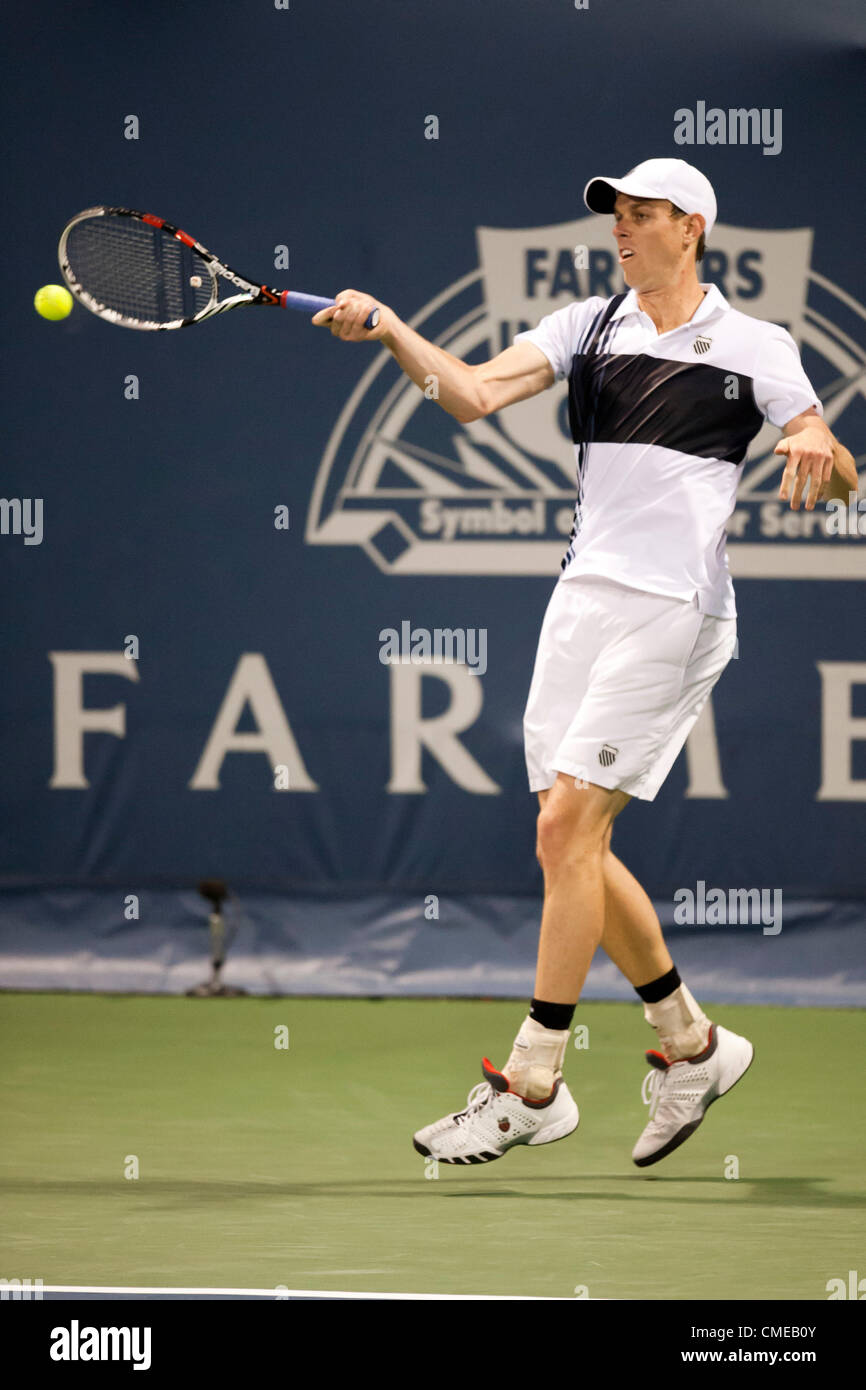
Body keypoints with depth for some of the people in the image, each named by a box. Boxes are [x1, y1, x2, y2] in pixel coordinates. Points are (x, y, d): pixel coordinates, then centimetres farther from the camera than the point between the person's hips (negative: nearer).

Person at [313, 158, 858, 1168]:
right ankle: (692, 1046, 22)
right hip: (584, 593, 6)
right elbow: (475, 394, -2)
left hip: (672, 610, -6)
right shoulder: (587, 327, 12)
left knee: (569, 825, -12)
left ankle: (531, 1087, -8)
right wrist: (388, 330, -16)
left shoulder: (755, 347, 2)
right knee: (571, 846, 5)